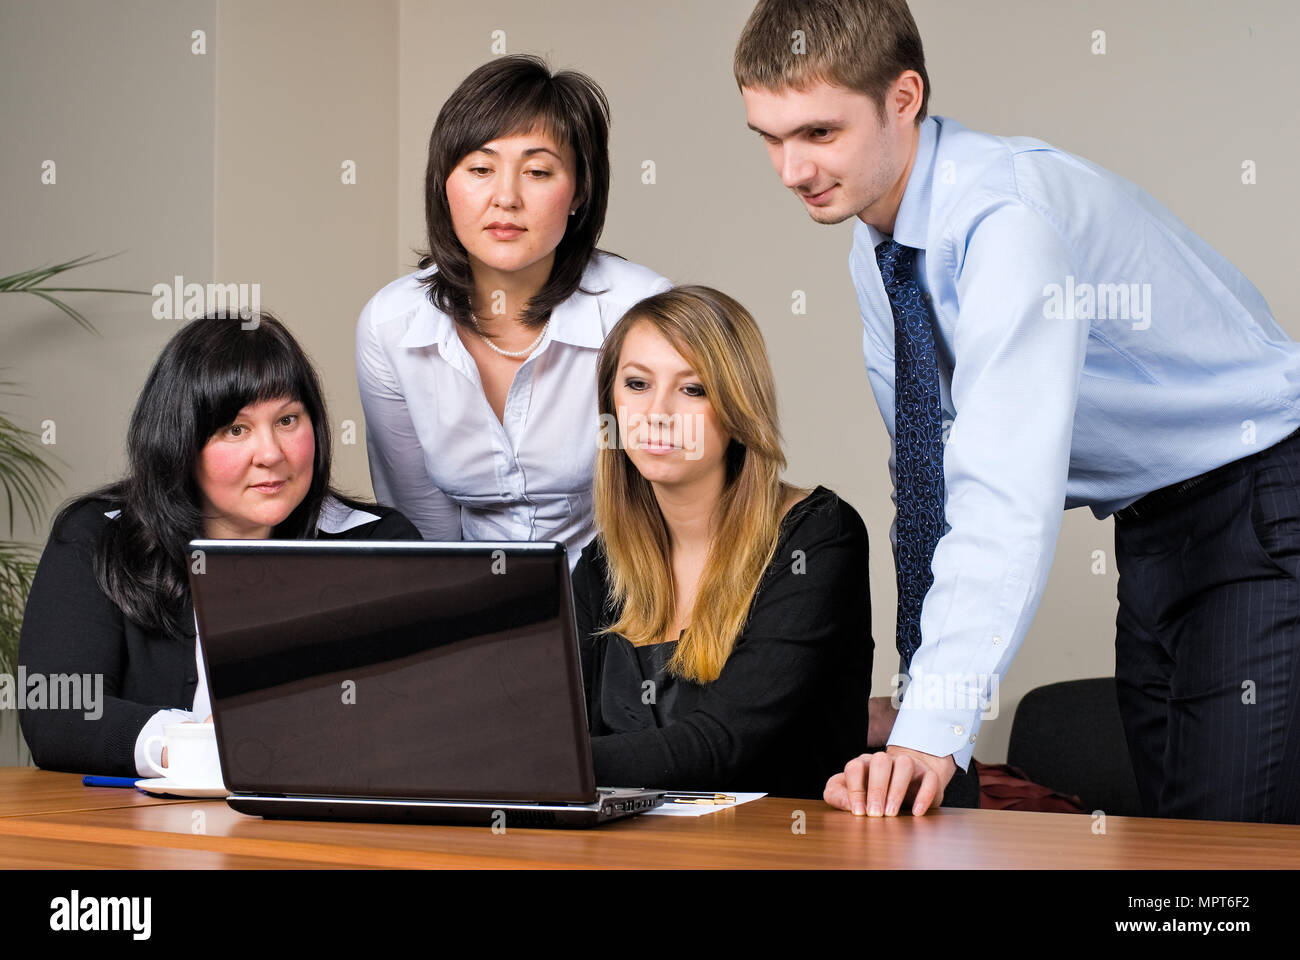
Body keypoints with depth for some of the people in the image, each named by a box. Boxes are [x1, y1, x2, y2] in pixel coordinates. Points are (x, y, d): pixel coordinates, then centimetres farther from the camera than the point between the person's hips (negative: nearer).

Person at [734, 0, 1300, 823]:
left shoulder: (1007, 218, -29)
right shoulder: (877, 249, -1)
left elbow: (1009, 487, -38)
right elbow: (930, 473, 7)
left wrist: (935, 728, -45)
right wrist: (914, 693, -1)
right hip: (1150, 523, 8)